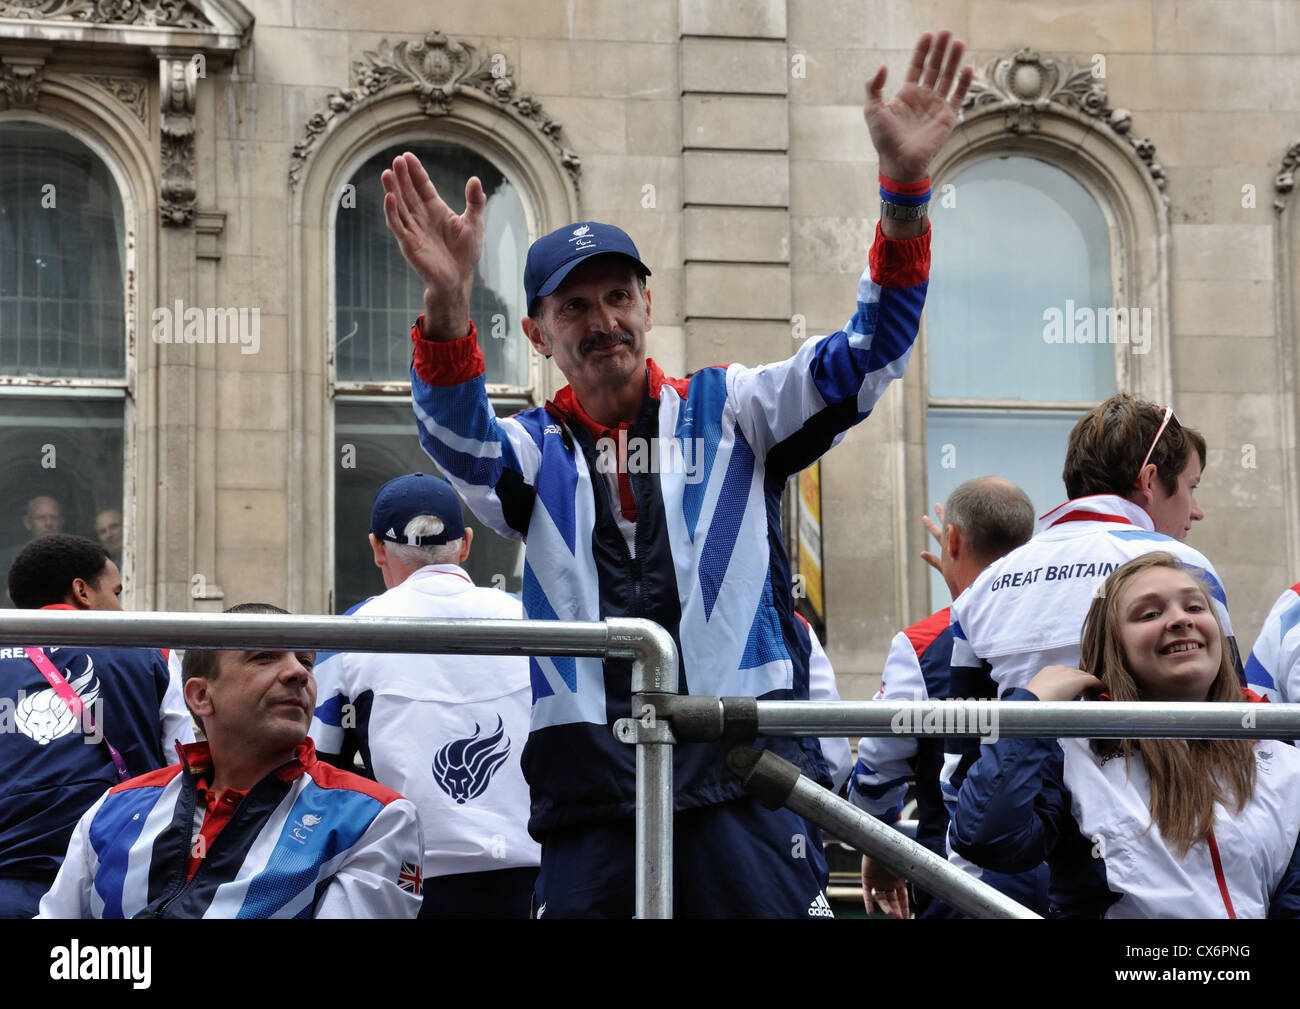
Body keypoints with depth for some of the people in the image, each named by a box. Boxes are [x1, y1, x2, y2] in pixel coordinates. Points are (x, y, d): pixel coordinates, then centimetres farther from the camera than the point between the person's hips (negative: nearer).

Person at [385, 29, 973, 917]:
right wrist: (448, 304, -32)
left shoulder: (726, 411, 11)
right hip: (593, 789, 1)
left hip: (747, 771, -1)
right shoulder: (535, 452, 11)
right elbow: (458, 443, -11)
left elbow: (867, 357, 0)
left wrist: (904, 187, -15)